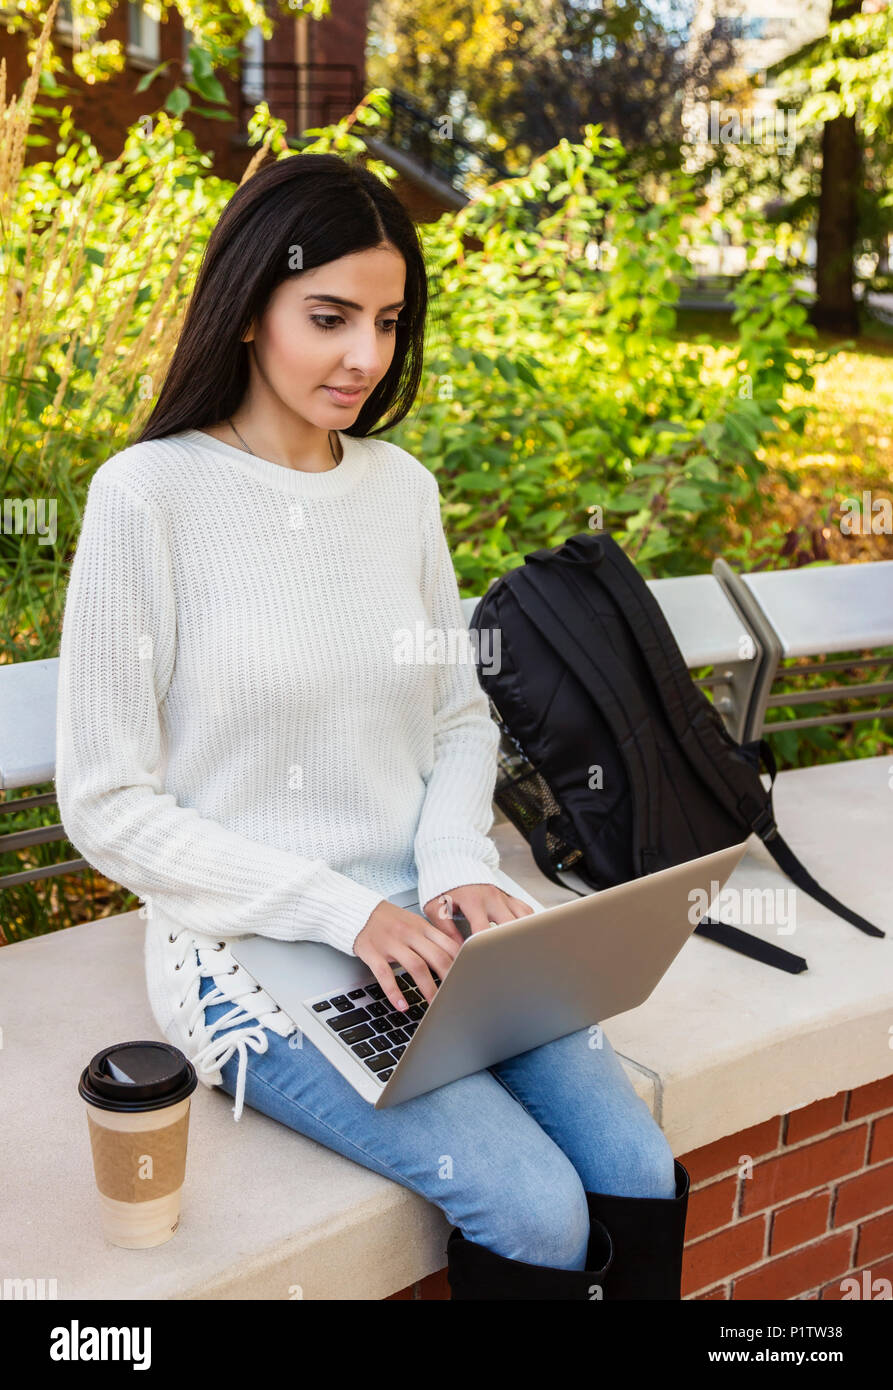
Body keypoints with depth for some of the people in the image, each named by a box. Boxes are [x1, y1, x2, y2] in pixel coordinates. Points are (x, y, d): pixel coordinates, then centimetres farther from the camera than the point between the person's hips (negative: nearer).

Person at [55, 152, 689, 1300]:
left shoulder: (401, 486, 6)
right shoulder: (150, 496, -11)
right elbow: (107, 807, -10)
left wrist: (458, 863, -5)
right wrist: (342, 912, -15)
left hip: (422, 930, 5)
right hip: (250, 950, -5)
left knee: (644, 1178, -10)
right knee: (535, 1208, -18)